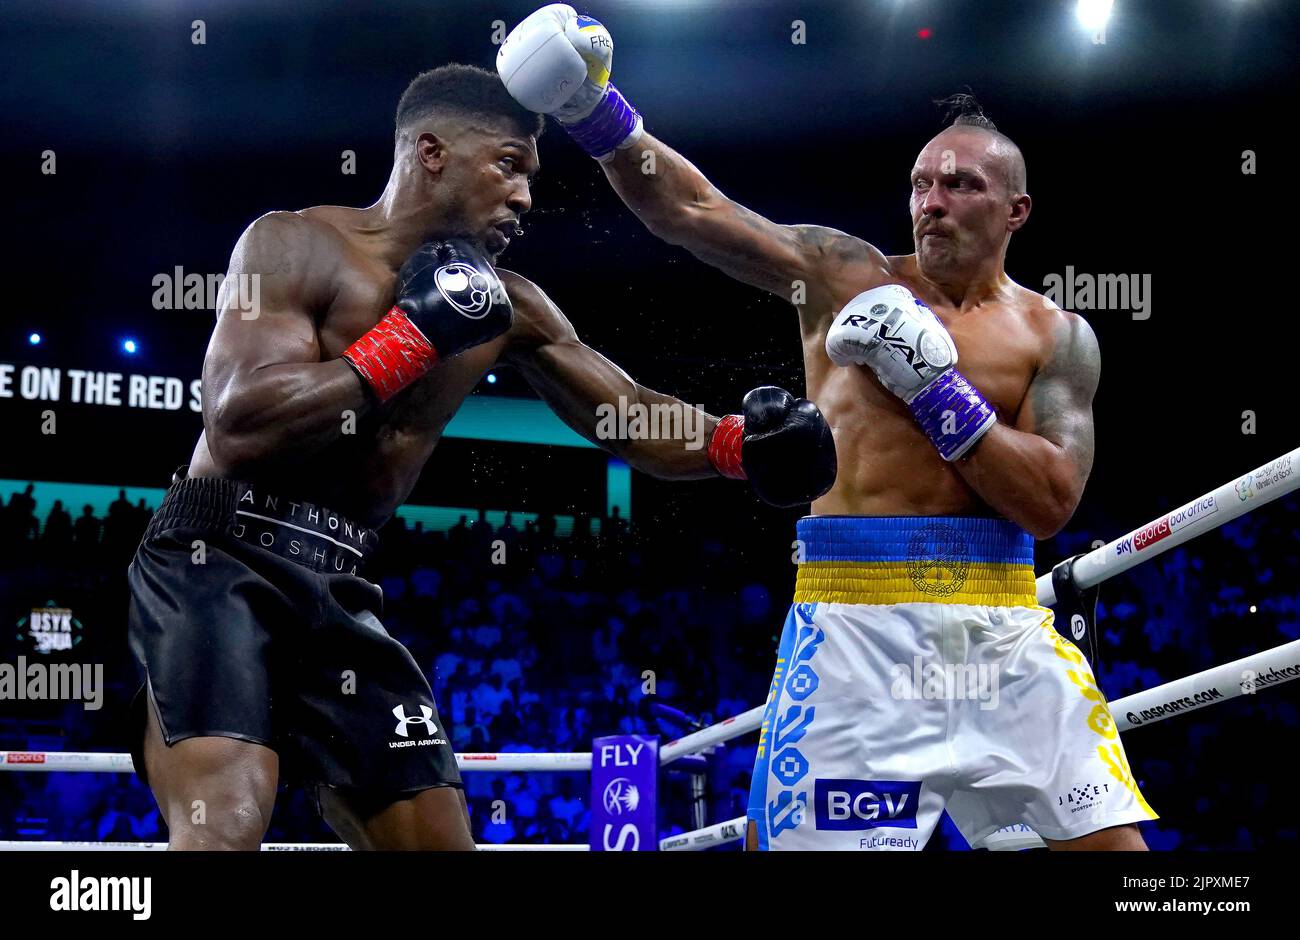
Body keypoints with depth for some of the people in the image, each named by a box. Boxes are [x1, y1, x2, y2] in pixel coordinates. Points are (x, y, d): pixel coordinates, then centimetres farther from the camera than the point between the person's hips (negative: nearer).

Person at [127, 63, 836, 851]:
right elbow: (239, 424, -19)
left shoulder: (507, 307, 13)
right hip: (219, 559, -7)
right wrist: (410, 337, -15)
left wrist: (737, 443, -6)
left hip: (336, 593, 8)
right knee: (224, 830, -27)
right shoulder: (296, 246, -6)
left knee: (440, 837, 5)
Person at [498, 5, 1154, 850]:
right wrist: (594, 110, -19)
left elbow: (1052, 502, -4)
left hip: (1002, 629, 2)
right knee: (785, 837, -3)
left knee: (1110, 839, -1)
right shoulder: (846, 276, 6)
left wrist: (936, 385, -10)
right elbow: (693, 211, -4)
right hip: (855, 621, -2)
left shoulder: (1055, 336, 8)